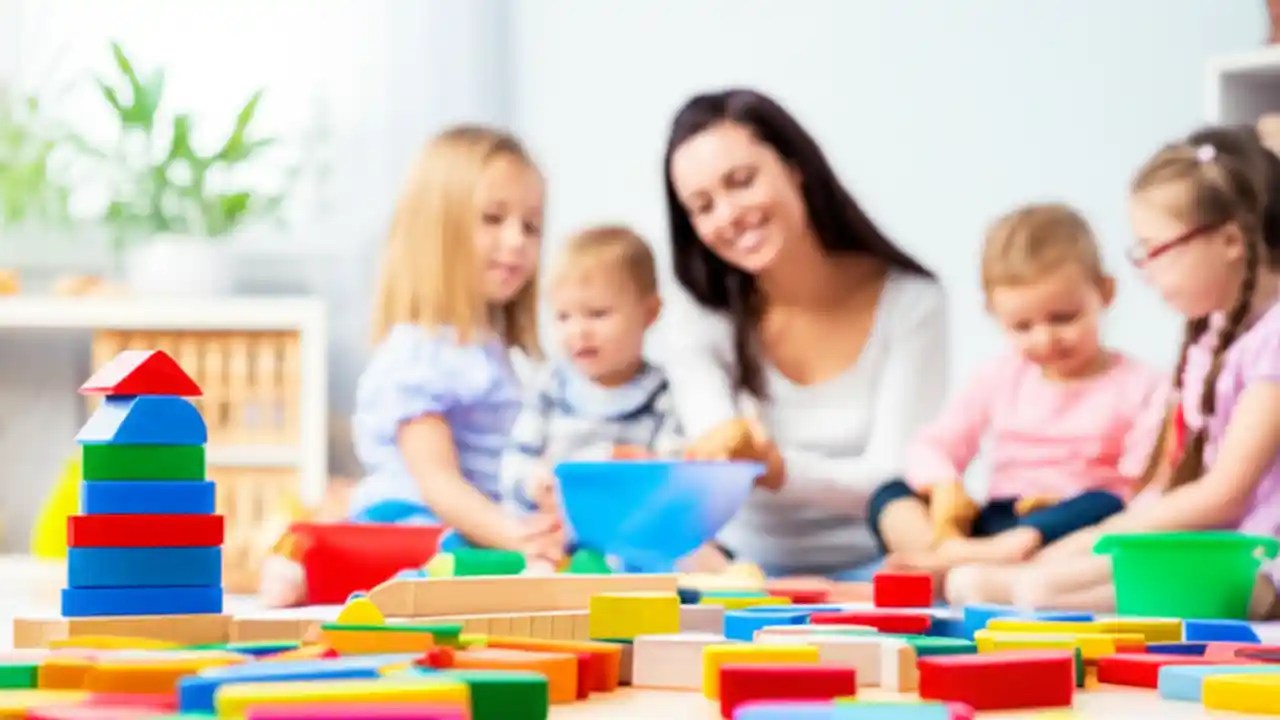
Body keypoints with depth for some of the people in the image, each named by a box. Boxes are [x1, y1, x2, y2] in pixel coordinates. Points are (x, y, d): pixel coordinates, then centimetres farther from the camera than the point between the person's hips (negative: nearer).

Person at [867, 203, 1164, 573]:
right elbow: (930, 448, 10)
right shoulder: (1000, 377, 15)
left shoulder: (1136, 385, 2)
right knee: (891, 496, -13)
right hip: (996, 526, 4)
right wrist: (942, 484, -15)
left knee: (1105, 508, -36)